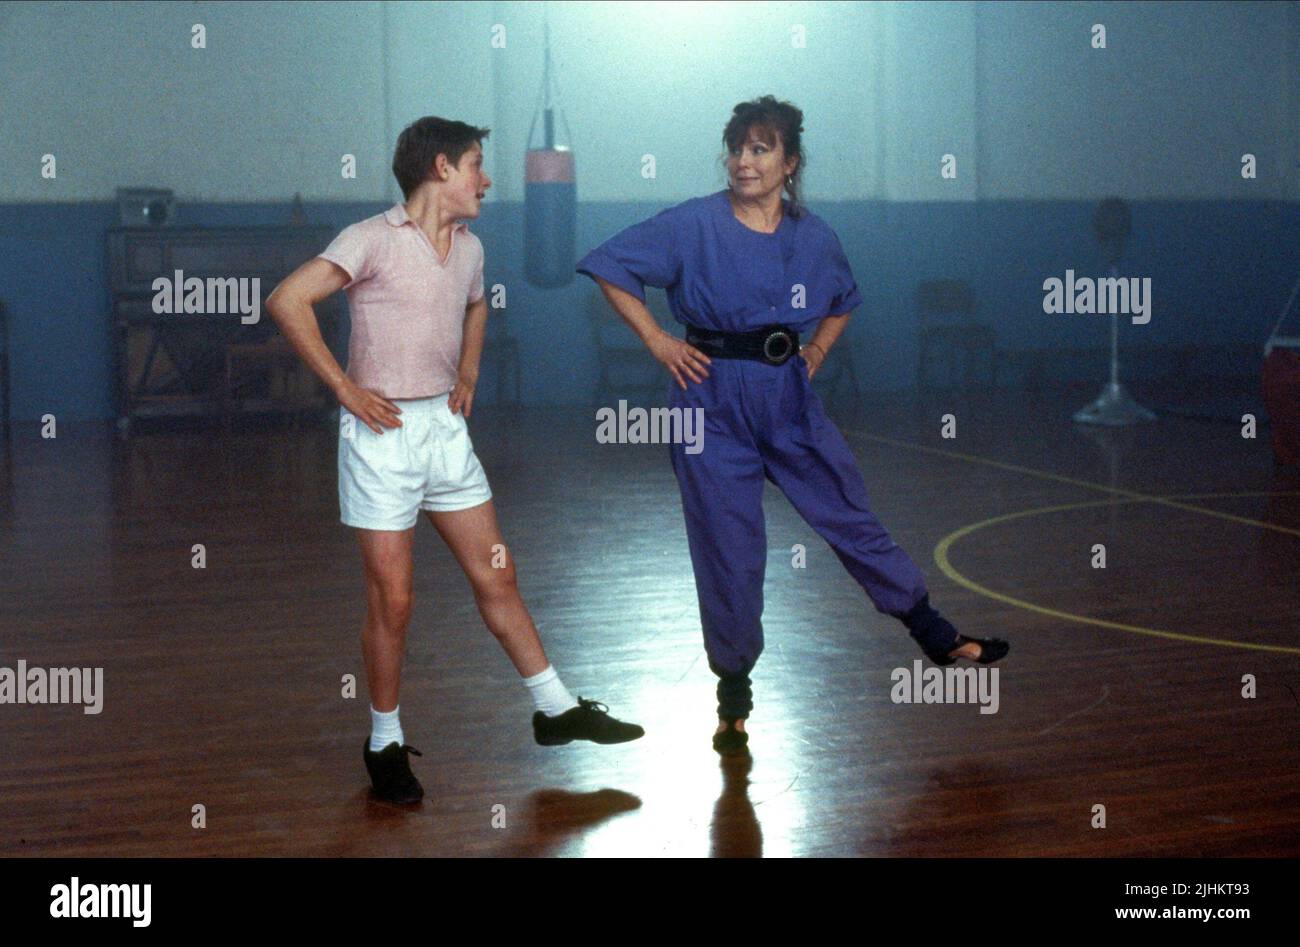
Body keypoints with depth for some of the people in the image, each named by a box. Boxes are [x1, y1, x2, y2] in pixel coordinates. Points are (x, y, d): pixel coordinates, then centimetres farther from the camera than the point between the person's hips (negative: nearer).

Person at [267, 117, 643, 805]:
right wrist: (345, 387, -19)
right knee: (392, 601, -1)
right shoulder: (374, 239, -12)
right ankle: (385, 743, 14)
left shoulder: (469, 248, 10)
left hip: (445, 427, 7)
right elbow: (287, 301, -21)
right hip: (383, 433, -6)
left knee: (496, 576, 11)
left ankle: (556, 709, 20)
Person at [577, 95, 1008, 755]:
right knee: (729, 549, 2)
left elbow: (843, 300, 25)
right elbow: (609, 266, -5)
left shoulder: (813, 236, 5)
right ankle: (733, 689, 17)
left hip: (788, 399, 3)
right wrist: (659, 343, -7)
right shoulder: (694, 225, -7)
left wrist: (817, 351, 9)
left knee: (851, 517, 6)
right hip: (715, 403, -3)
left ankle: (937, 638, 19)